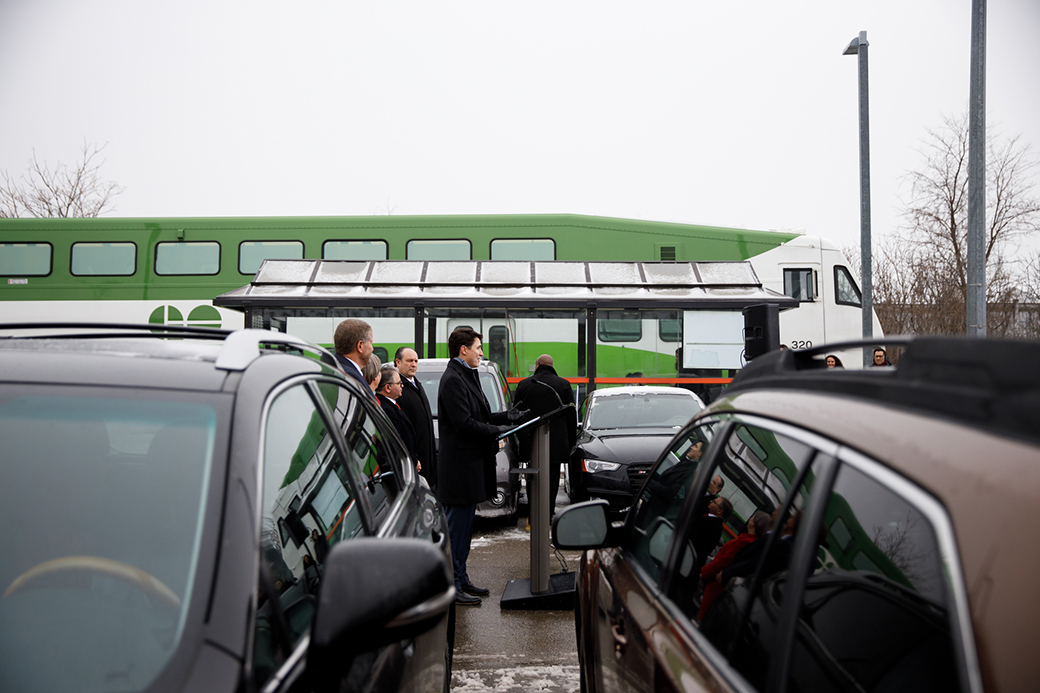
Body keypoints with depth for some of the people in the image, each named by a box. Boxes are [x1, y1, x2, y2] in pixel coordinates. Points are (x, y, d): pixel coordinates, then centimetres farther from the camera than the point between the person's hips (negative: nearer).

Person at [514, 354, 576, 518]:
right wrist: (571, 442, 11)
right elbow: (572, 416, 1)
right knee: (551, 478, 6)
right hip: (556, 442, -1)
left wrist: (521, 439, 17)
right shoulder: (563, 384, -3)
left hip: (531, 442, 2)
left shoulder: (523, 385, 1)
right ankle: (548, 514, 7)